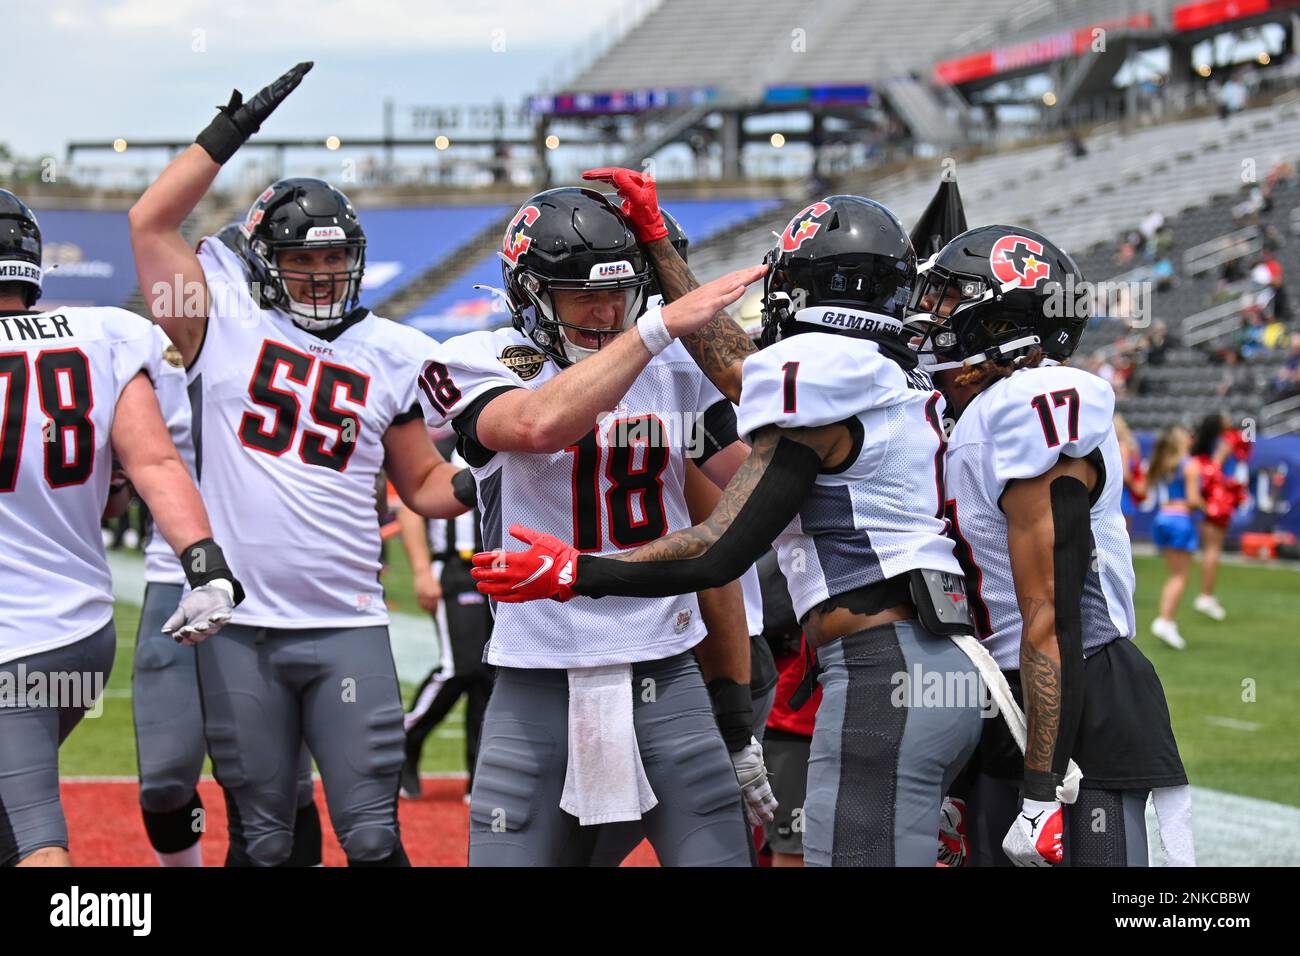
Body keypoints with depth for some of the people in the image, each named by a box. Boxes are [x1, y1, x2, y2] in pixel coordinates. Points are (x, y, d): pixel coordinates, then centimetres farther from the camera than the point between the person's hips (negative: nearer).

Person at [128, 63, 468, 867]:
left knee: (372, 837, -1)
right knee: (264, 843, 7)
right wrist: (235, 128, -3)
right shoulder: (226, 321, 4)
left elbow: (427, 486, 16)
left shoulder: (388, 354, 9)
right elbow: (153, 221, -3)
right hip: (240, 627, -1)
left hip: (347, 627, 1)